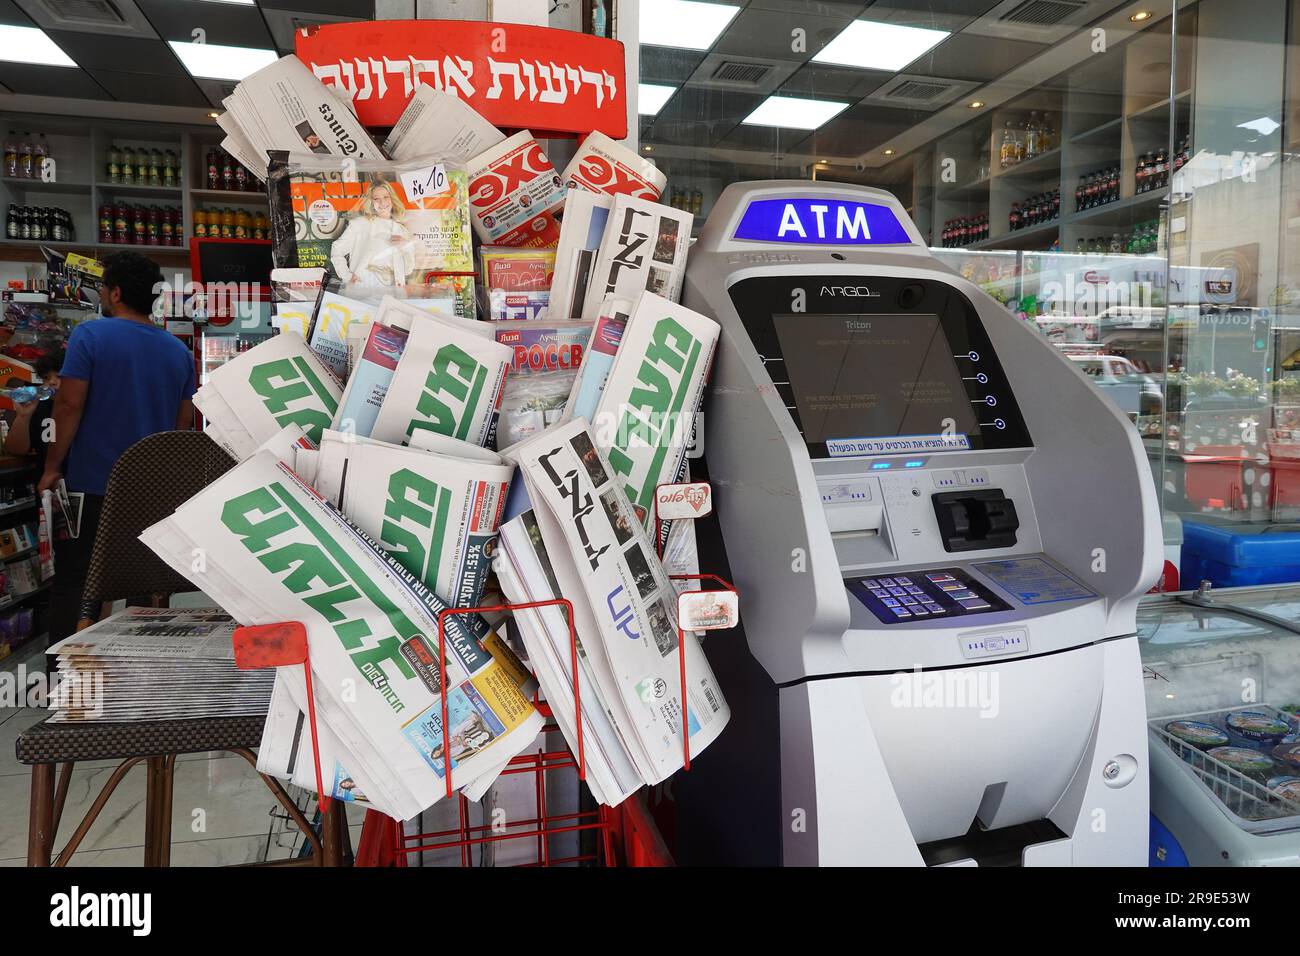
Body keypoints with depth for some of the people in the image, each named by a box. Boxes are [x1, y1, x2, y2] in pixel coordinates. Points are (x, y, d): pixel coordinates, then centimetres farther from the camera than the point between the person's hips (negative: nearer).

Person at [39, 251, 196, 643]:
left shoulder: (90, 335, -8)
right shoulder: (178, 350, 6)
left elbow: (70, 405, -12)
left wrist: (52, 468, -4)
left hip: (92, 482, -4)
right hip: (153, 489, 4)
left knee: (71, 579, 6)